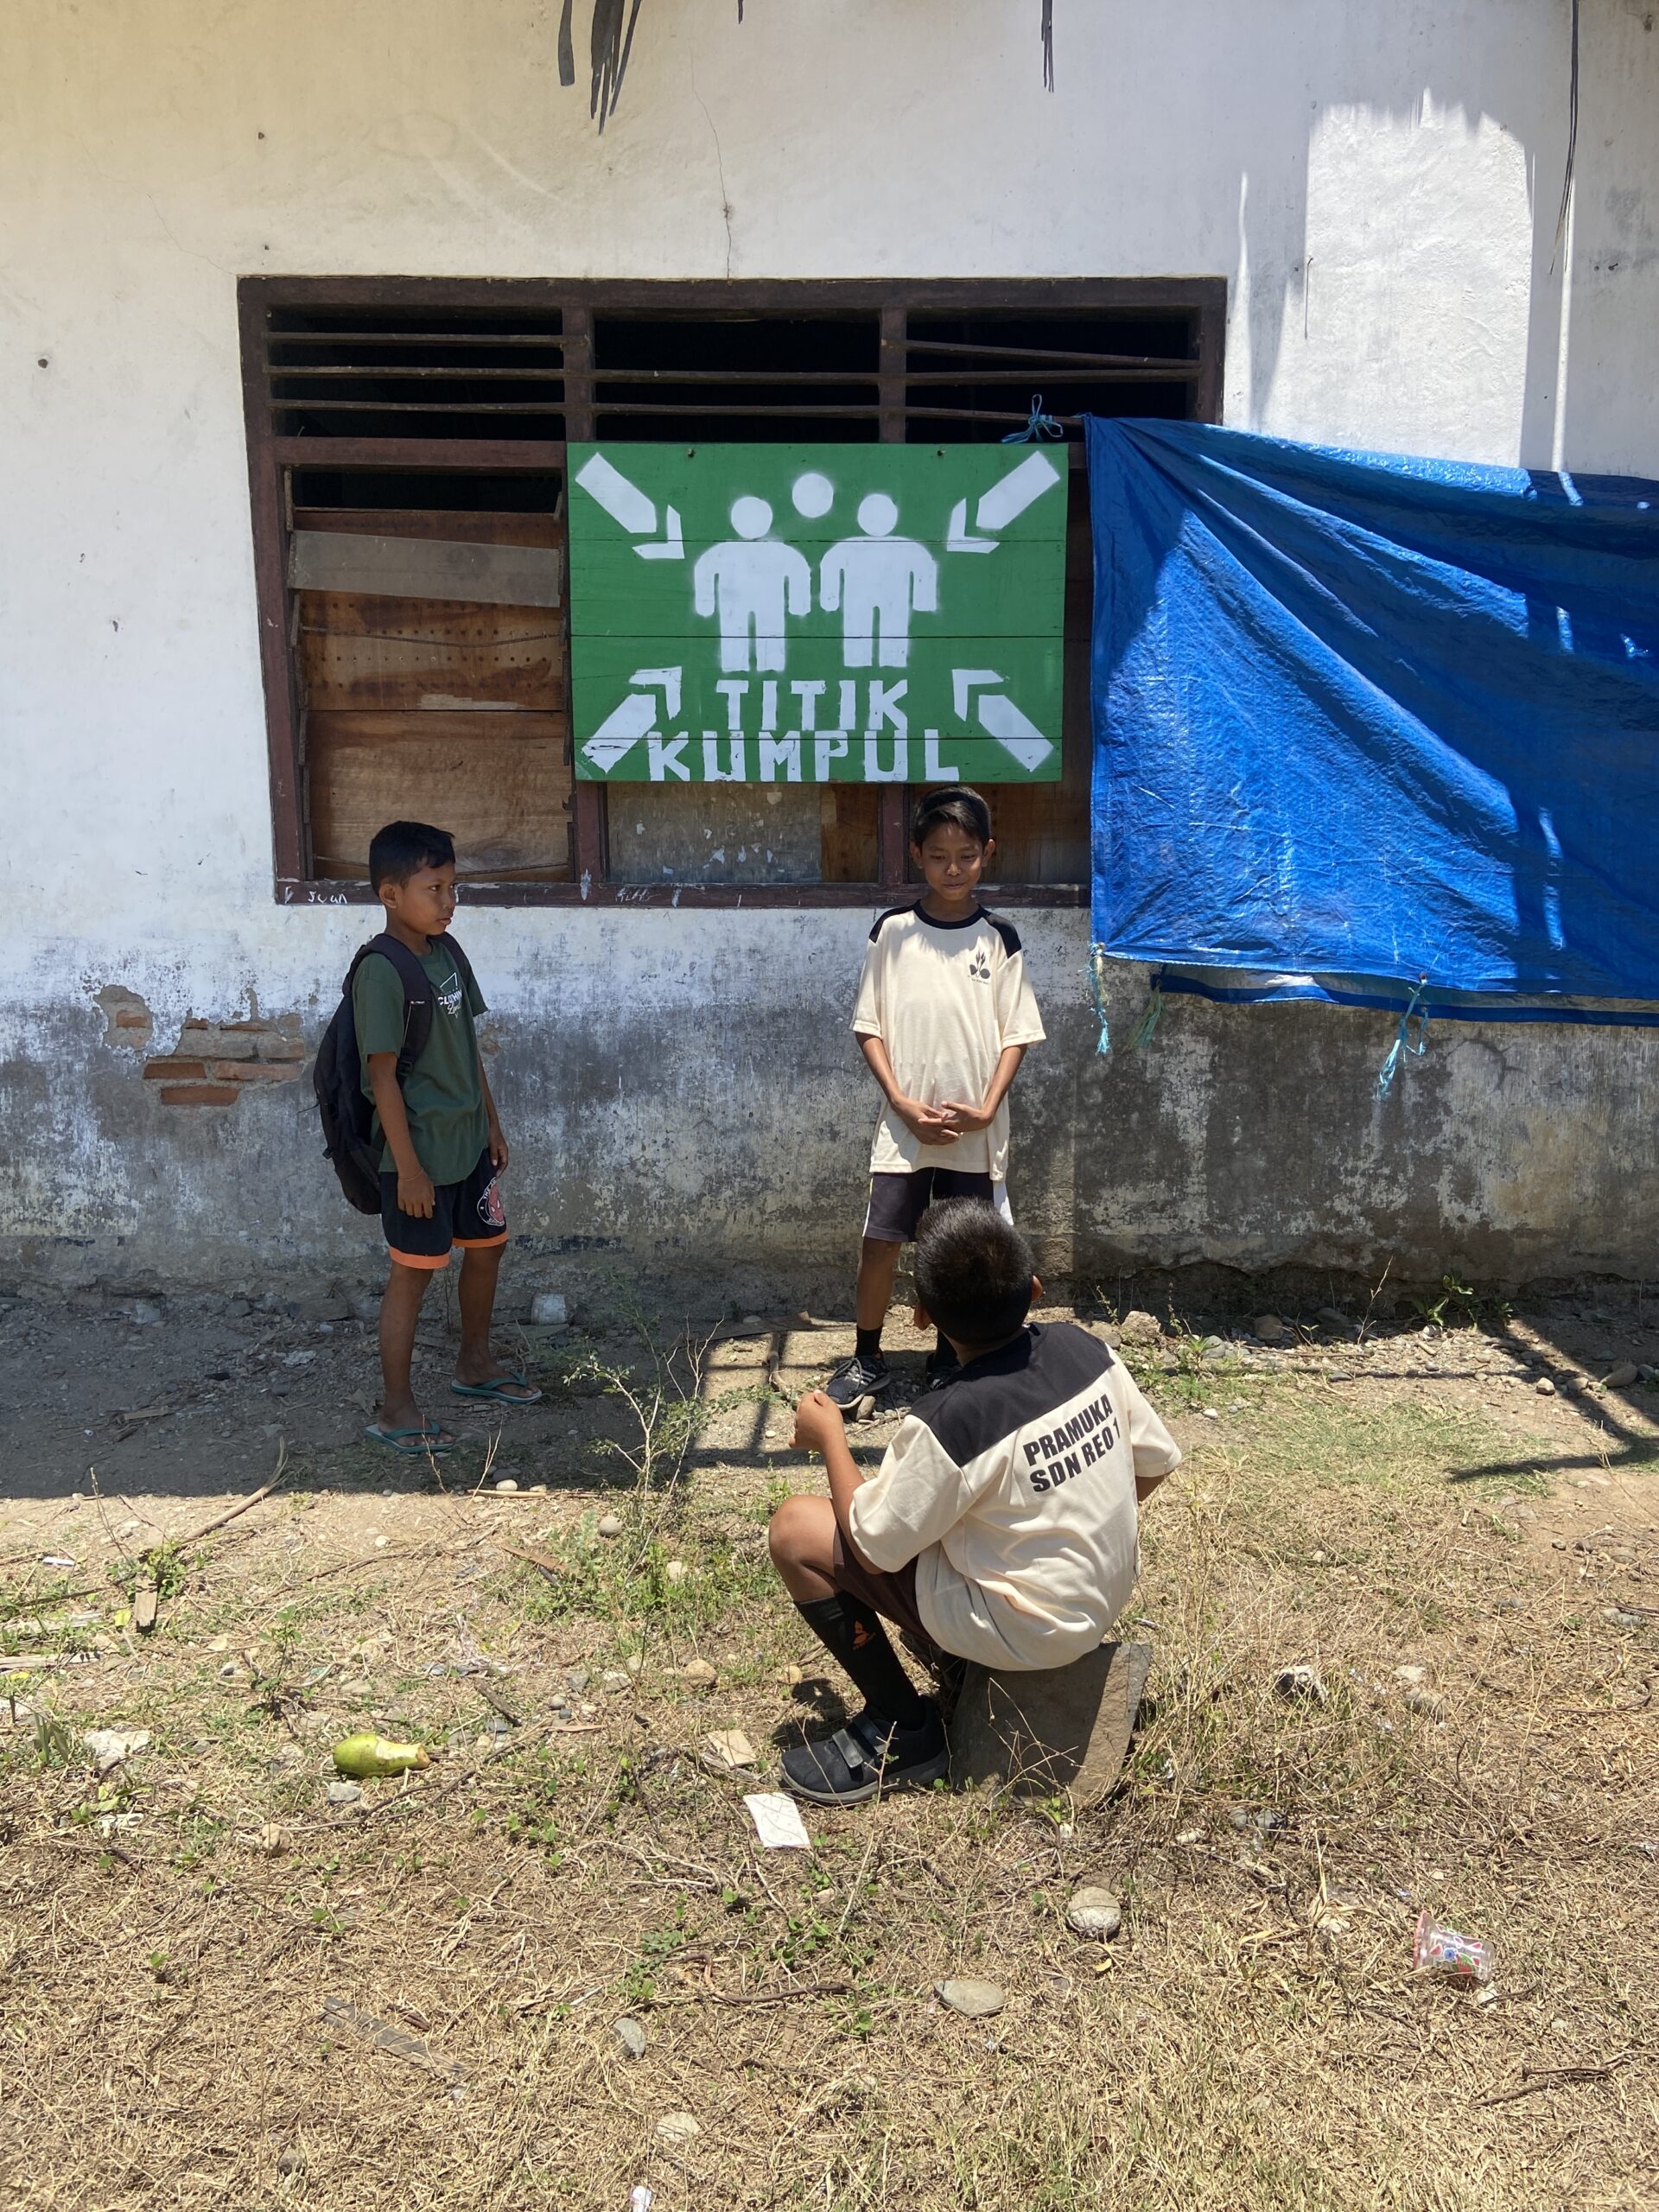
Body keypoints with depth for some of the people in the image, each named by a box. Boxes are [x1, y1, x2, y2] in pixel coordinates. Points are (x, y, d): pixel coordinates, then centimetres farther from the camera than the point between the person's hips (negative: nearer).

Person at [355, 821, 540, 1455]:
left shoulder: (448, 952, 5)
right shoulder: (381, 973, -19)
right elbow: (382, 1074, -20)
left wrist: (492, 1122, 15)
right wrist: (407, 1166, -19)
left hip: (469, 1142, 8)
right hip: (419, 1152, -8)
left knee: (487, 1246, 19)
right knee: (413, 1273, 1)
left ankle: (475, 1364, 39)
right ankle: (395, 1409, 14)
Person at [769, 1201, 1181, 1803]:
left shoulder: (946, 1422, -29)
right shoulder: (1082, 1347, -11)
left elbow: (871, 1549, -16)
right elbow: (1155, 1463, 2)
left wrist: (830, 1439, -3)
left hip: (1026, 1629, -7)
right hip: (1108, 1592, 7)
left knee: (795, 1530, -6)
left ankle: (901, 1731, 4)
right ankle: (953, 1649, 20)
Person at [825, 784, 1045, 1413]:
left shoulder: (999, 938, -1)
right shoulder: (892, 932, -2)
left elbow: (1016, 1034, 0)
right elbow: (868, 1027, 0)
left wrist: (986, 1108, -12)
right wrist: (904, 1104, -10)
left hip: (976, 1128, 1)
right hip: (906, 1123, 0)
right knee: (880, 1241, 0)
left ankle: (948, 1360, 26)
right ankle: (867, 1361, 18)